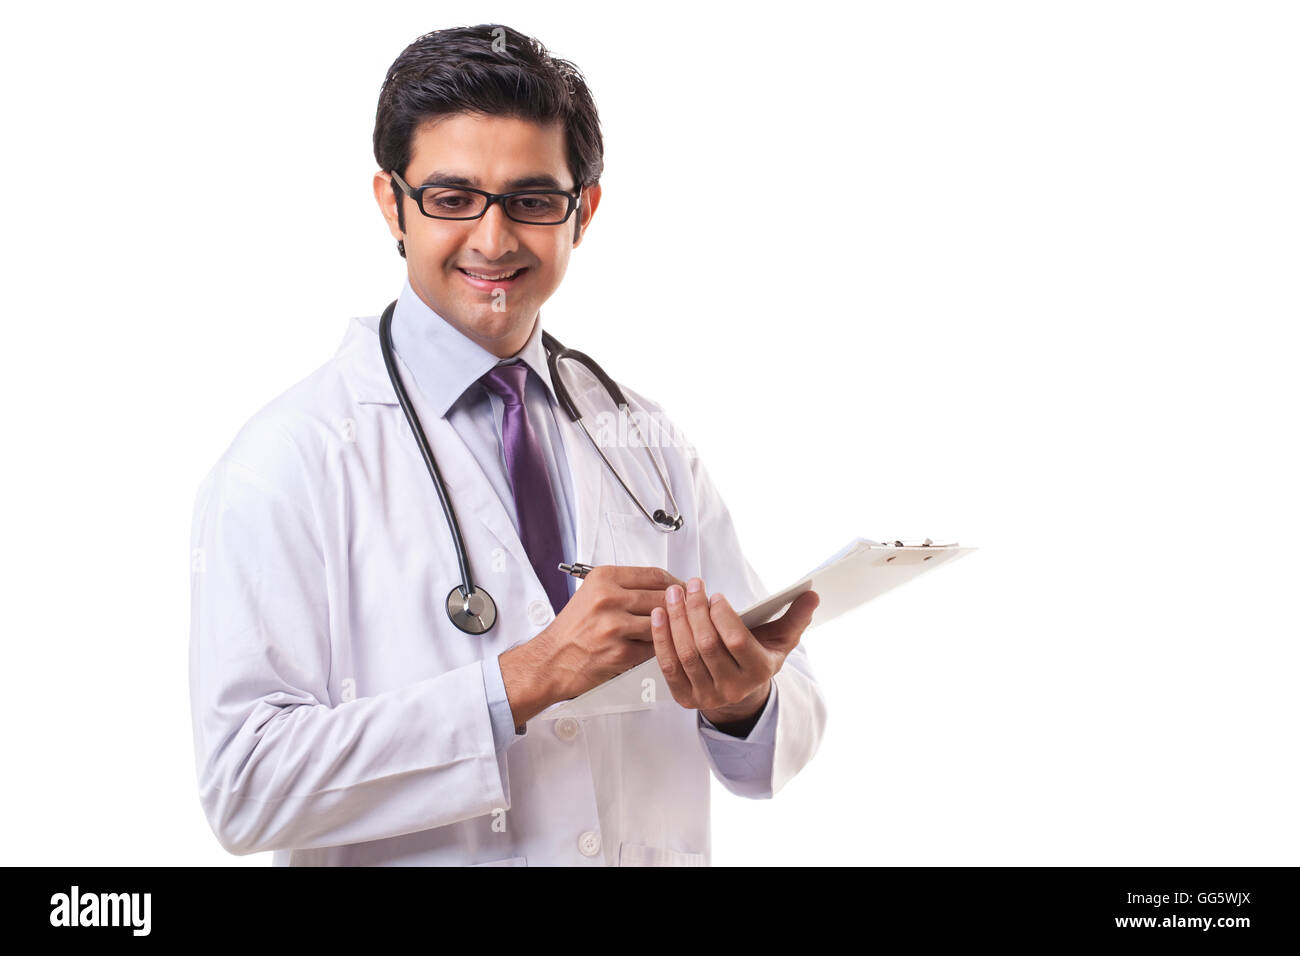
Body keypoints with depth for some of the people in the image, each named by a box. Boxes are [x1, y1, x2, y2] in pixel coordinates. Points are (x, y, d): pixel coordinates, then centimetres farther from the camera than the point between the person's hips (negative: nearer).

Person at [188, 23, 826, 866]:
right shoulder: (287, 462, -6)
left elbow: (795, 722, 7)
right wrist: (525, 680, -19)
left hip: (661, 854, 4)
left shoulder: (648, 443, 7)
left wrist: (743, 702, -14)